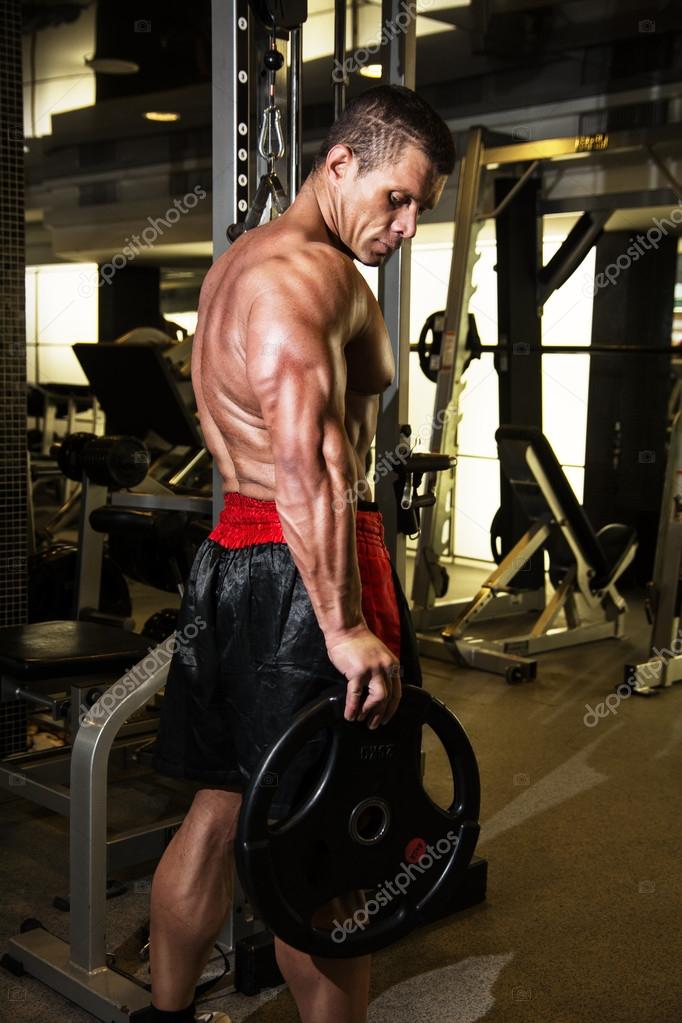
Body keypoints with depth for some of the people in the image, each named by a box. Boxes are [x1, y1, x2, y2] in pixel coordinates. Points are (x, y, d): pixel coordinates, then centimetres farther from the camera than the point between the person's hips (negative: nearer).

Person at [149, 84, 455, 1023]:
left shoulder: (242, 261, 19)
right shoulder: (309, 271, -14)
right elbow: (307, 464, -27)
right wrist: (346, 629, -28)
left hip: (232, 553, 10)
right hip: (301, 569, -10)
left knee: (220, 806, 19)